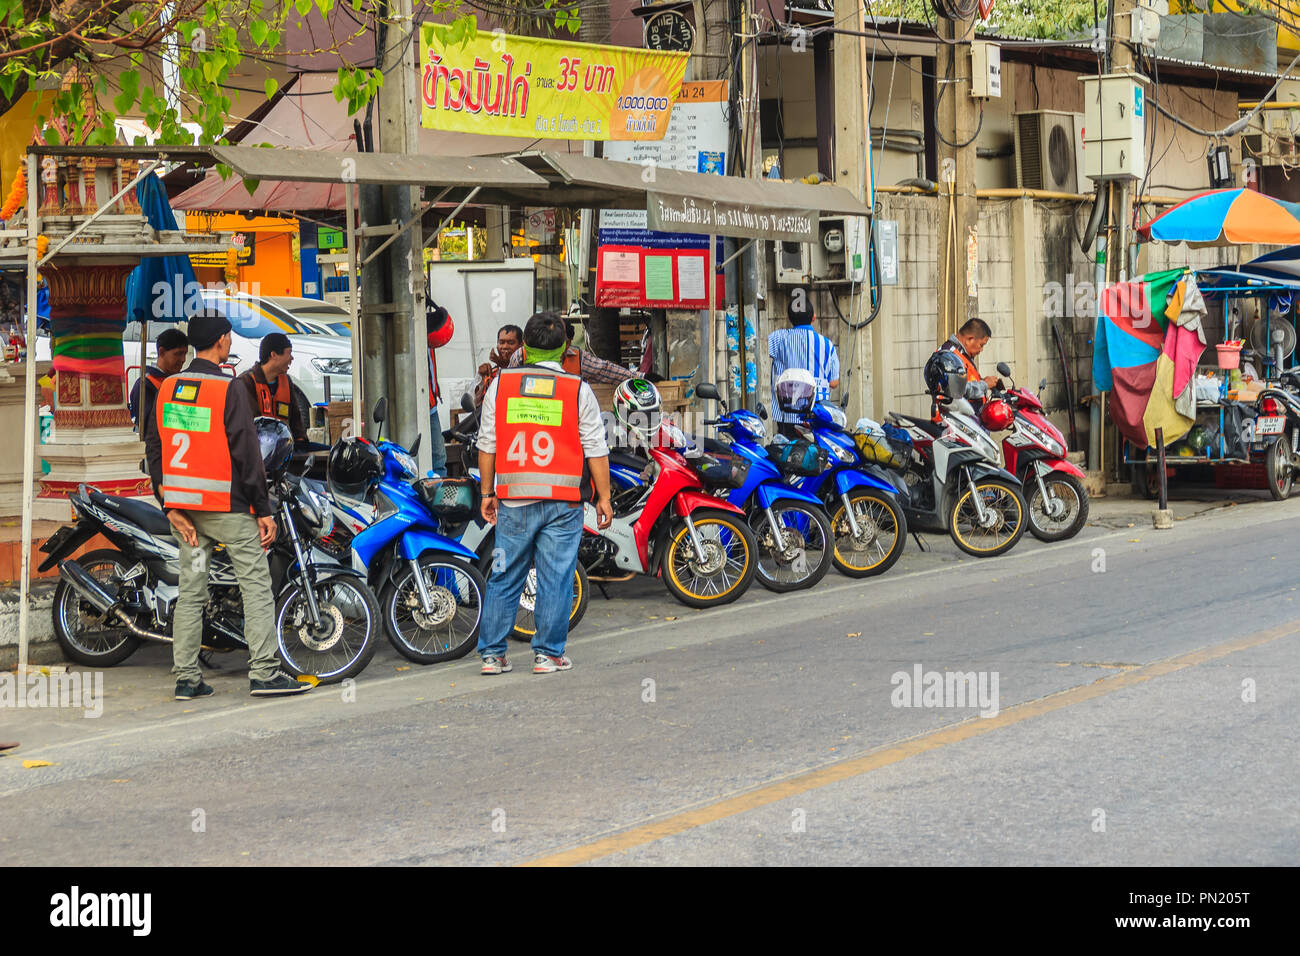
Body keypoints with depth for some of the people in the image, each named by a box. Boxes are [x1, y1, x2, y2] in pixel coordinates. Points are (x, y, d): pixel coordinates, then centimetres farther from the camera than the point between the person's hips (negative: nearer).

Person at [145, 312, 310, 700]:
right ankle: (264, 672, -5)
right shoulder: (229, 390, -12)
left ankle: (186, 678, 8)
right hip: (228, 506, -6)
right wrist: (264, 510, -9)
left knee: (191, 590, 9)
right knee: (256, 585, 0)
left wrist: (170, 507, 8)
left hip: (185, 507, 6)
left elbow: (154, 446, 7)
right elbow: (246, 452, -14)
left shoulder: (167, 388, 7)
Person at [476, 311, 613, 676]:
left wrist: (488, 493, 15)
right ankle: (548, 654, 6)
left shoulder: (501, 384, 3)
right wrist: (603, 497, 5)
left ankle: (491, 653, 10)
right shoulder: (577, 390, -2)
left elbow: (487, 444, 7)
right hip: (562, 501, -2)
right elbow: (596, 450, -1)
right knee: (555, 578, 4)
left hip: (513, 500, 2)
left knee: (504, 577, 9)